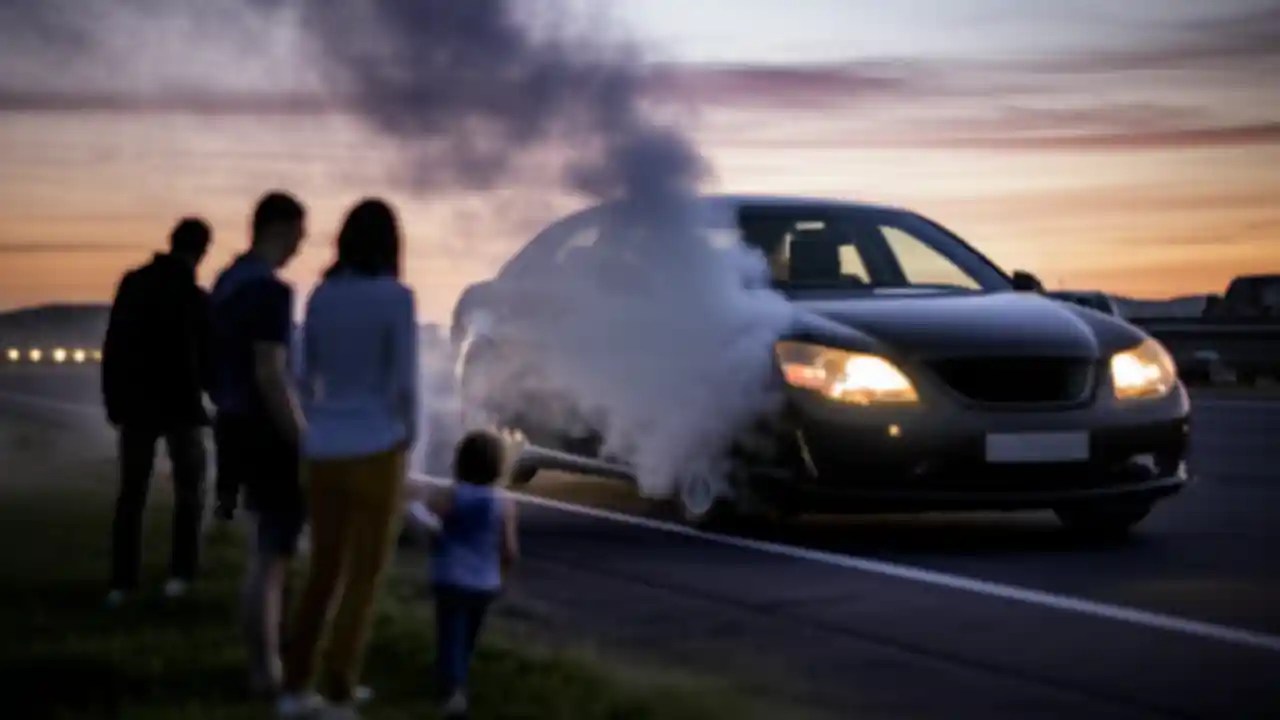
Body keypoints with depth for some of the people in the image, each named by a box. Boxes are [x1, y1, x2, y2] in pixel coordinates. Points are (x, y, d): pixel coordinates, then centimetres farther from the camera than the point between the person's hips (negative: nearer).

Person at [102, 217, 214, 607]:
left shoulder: (133, 284, -1)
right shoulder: (195, 298, -13)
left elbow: (113, 347, 1)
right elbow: (208, 359, -7)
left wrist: (114, 399, 8)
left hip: (136, 404, 3)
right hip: (181, 405, -3)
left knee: (131, 493, 9)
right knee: (188, 490, 12)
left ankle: (122, 581, 3)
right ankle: (180, 574, 2)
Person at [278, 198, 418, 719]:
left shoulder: (320, 296, 5)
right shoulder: (396, 297, -11)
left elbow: (305, 378, 10)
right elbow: (404, 384, -12)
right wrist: (407, 443, 3)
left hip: (325, 454, 5)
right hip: (375, 452, -5)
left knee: (324, 571, 17)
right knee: (364, 579, 3)